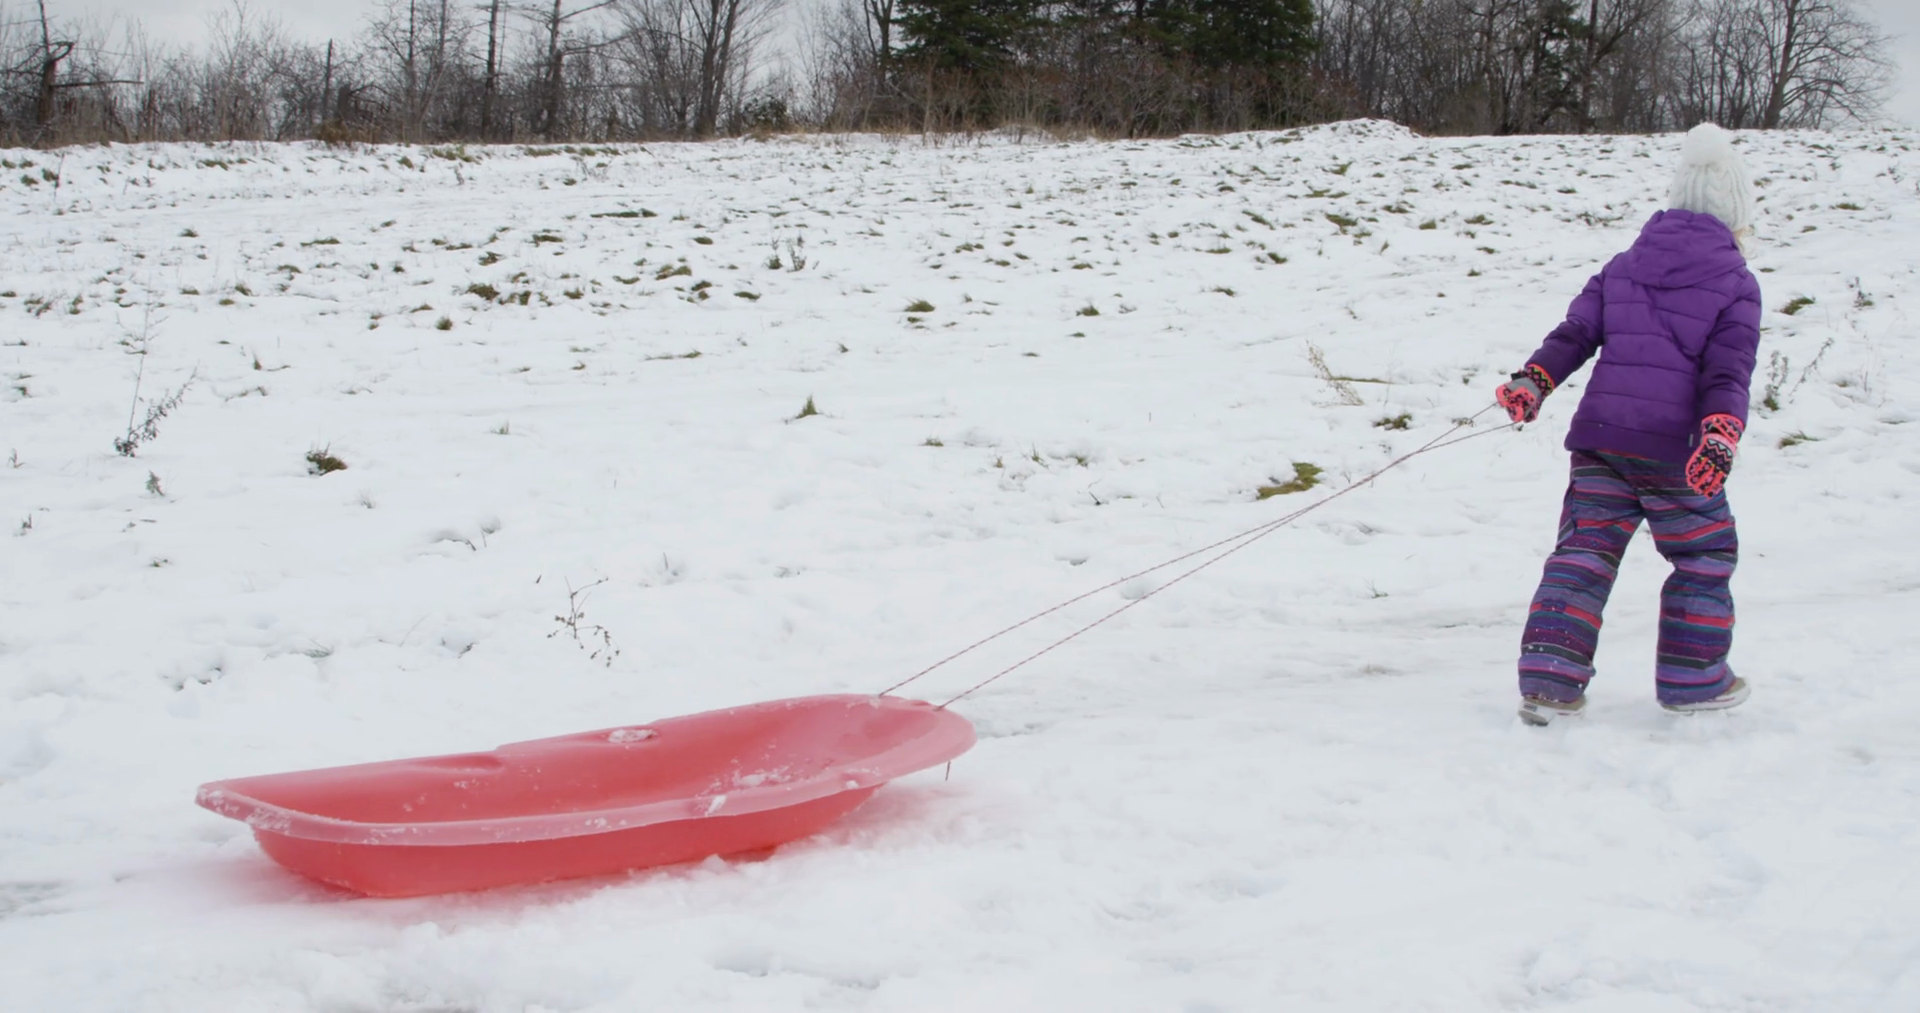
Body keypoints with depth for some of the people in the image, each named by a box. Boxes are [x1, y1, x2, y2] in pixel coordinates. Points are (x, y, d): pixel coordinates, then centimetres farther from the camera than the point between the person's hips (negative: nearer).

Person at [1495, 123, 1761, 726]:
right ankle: (1691, 677, 18)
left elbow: (1575, 332, 9)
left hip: (1600, 431, 4)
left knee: (1585, 546, 6)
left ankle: (1548, 677, -2)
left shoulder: (1624, 266, 14)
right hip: (1673, 444, -4)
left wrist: (1532, 382, 8)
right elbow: (1728, 372, -10)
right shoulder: (1736, 284, 1)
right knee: (1704, 553, 14)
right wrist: (1720, 434, -17)